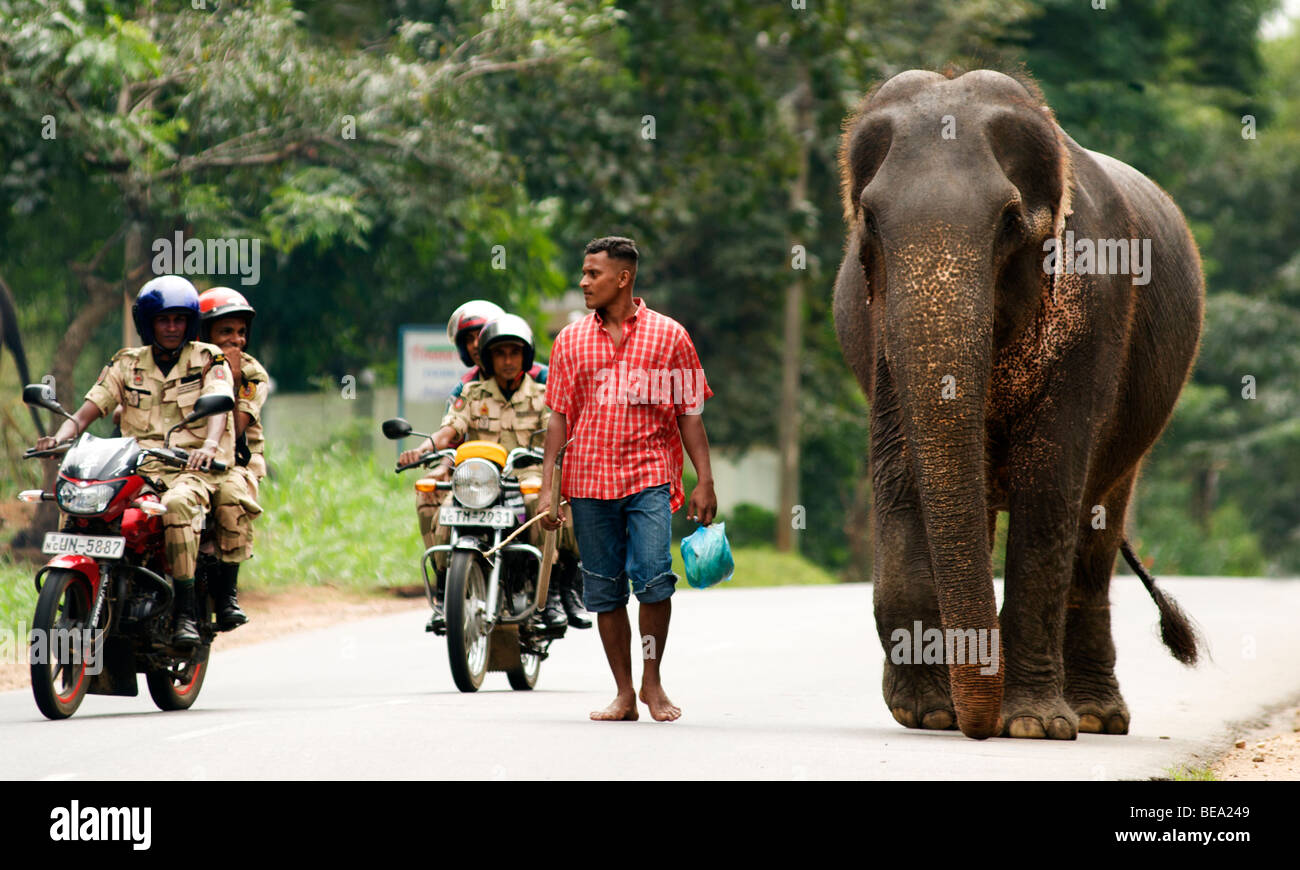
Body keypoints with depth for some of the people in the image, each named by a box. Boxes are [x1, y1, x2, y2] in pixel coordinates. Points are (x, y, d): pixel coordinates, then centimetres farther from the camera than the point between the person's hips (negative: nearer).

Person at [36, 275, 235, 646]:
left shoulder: (209, 361, 7)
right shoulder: (127, 365, 16)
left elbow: (218, 406, -12)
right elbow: (88, 410, 7)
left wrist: (210, 444, -34)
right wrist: (60, 436, -15)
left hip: (191, 470, -3)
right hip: (137, 469, 3)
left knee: (177, 504, -39)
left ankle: (185, 614, -35)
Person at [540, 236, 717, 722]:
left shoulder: (668, 336, 4)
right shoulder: (571, 340, 11)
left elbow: (689, 413, 6)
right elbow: (559, 417, 12)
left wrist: (704, 481, -1)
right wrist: (547, 486, 5)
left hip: (649, 475, -3)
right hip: (588, 478, 3)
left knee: (653, 577, -16)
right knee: (604, 590, 3)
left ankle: (652, 679, 1)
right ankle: (624, 693, 11)